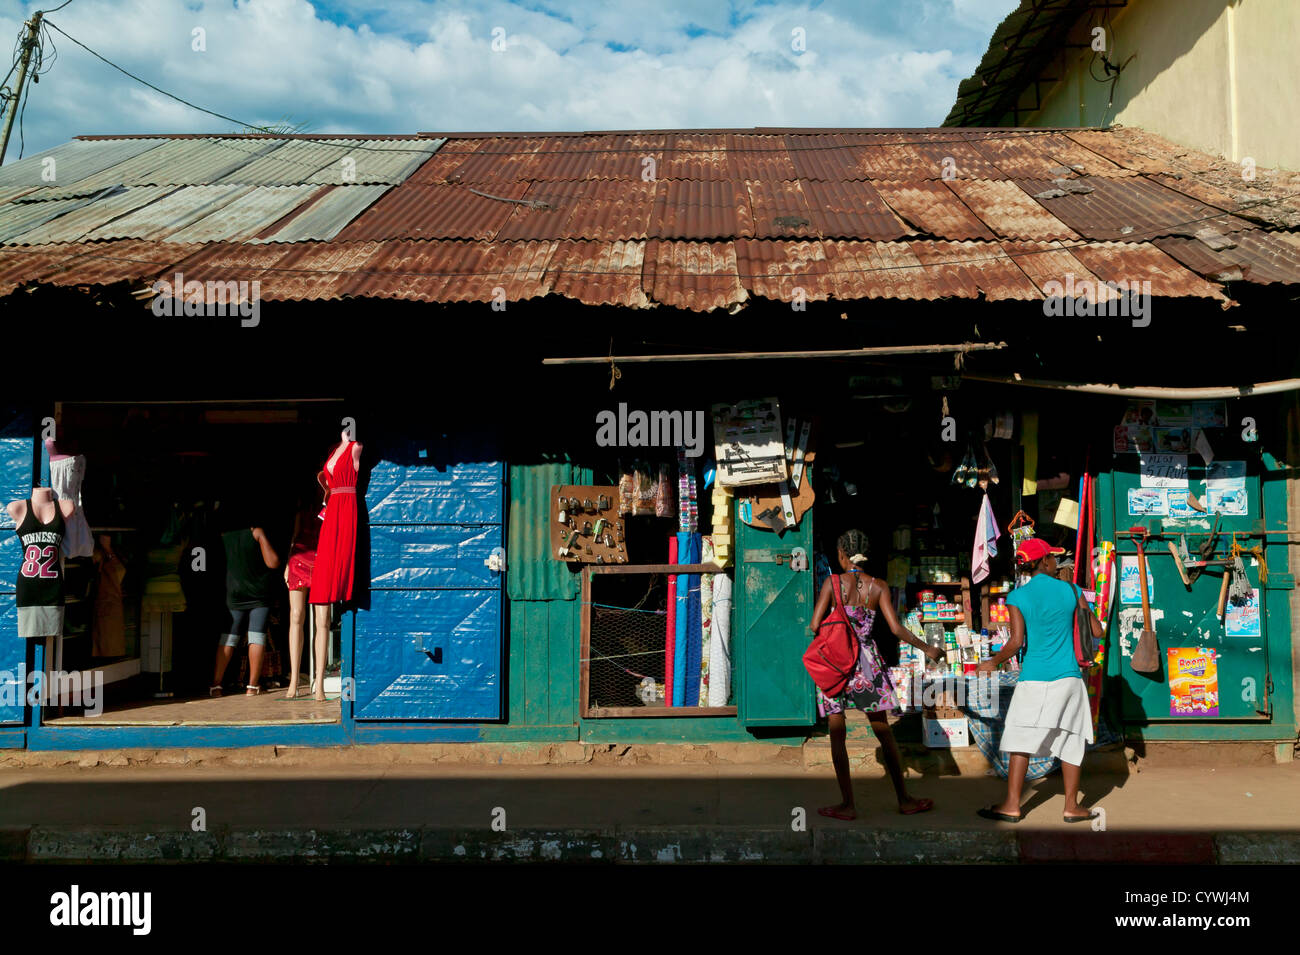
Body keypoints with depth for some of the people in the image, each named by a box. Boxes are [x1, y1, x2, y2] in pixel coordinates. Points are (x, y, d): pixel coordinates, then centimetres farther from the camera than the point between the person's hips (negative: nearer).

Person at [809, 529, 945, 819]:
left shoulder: (833, 582, -5)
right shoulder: (878, 586, 0)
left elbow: (815, 625, -9)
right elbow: (896, 628, -5)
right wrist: (927, 649, 7)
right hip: (867, 662, 2)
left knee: (837, 735, 4)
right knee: (884, 733, 12)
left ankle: (847, 804, 5)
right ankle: (904, 800, 21)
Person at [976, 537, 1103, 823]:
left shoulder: (1018, 597, -5)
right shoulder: (1071, 590, 3)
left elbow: (1016, 642, -12)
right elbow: (1097, 632, 6)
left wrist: (994, 662, 0)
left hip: (1034, 679, -2)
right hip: (1069, 678, 2)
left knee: (1021, 741, 2)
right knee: (1071, 742, 10)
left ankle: (1012, 806, 3)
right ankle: (1071, 807, 15)